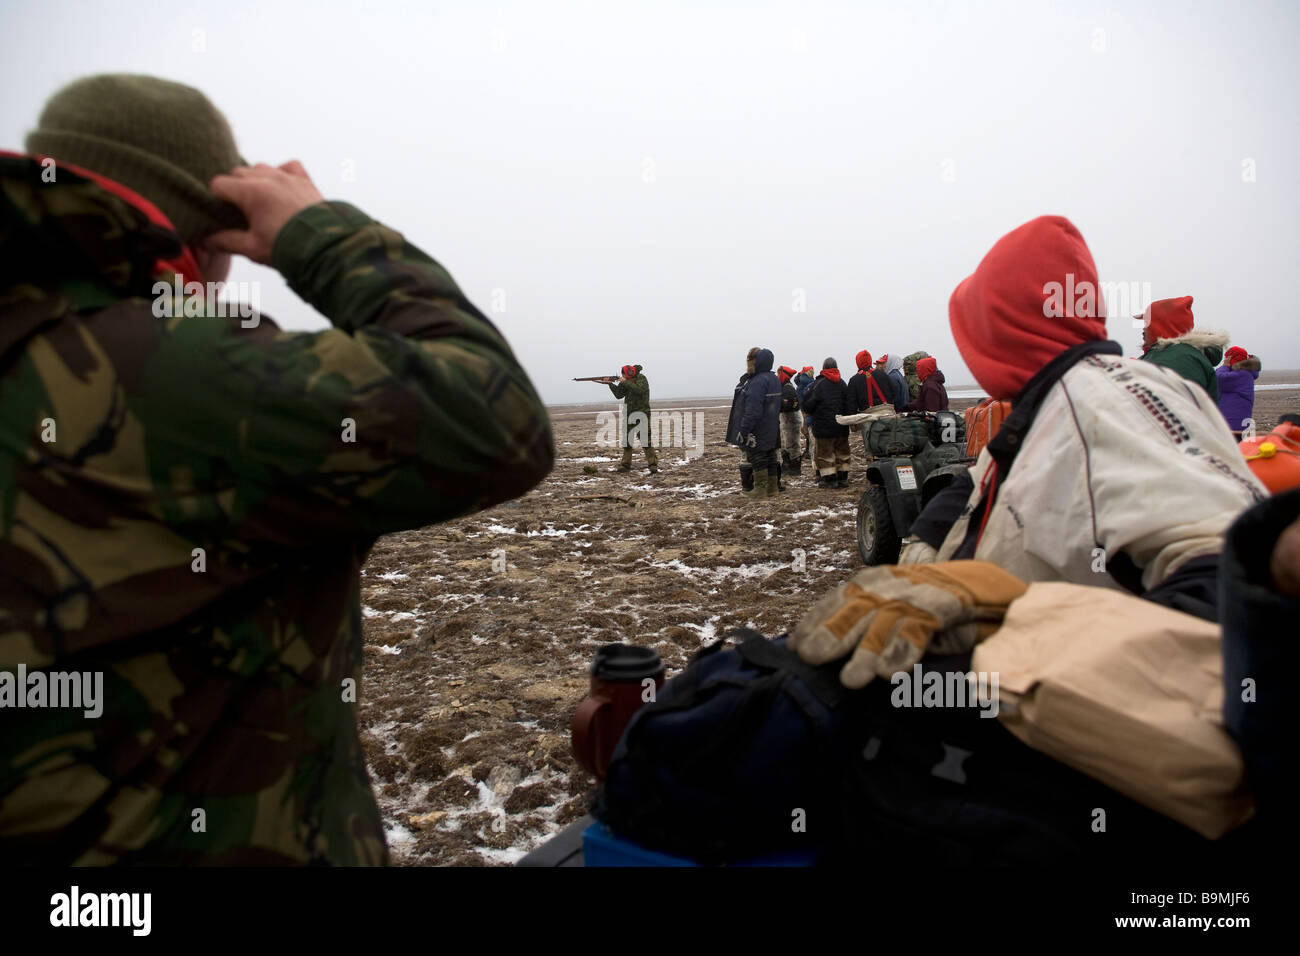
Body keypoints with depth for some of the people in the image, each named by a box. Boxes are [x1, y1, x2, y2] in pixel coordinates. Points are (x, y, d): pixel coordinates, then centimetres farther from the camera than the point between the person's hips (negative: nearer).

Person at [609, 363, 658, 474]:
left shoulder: (641, 379, -10)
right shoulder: (626, 382, 9)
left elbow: (639, 390, -28)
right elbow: (619, 395, 8)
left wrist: (625, 382, -23)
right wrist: (611, 384, -1)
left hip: (642, 414, -7)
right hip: (629, 414, 7)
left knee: (646, 439, -11)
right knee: (626, 439, 9)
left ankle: (653, 465, -11)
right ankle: (625, 464, 18)